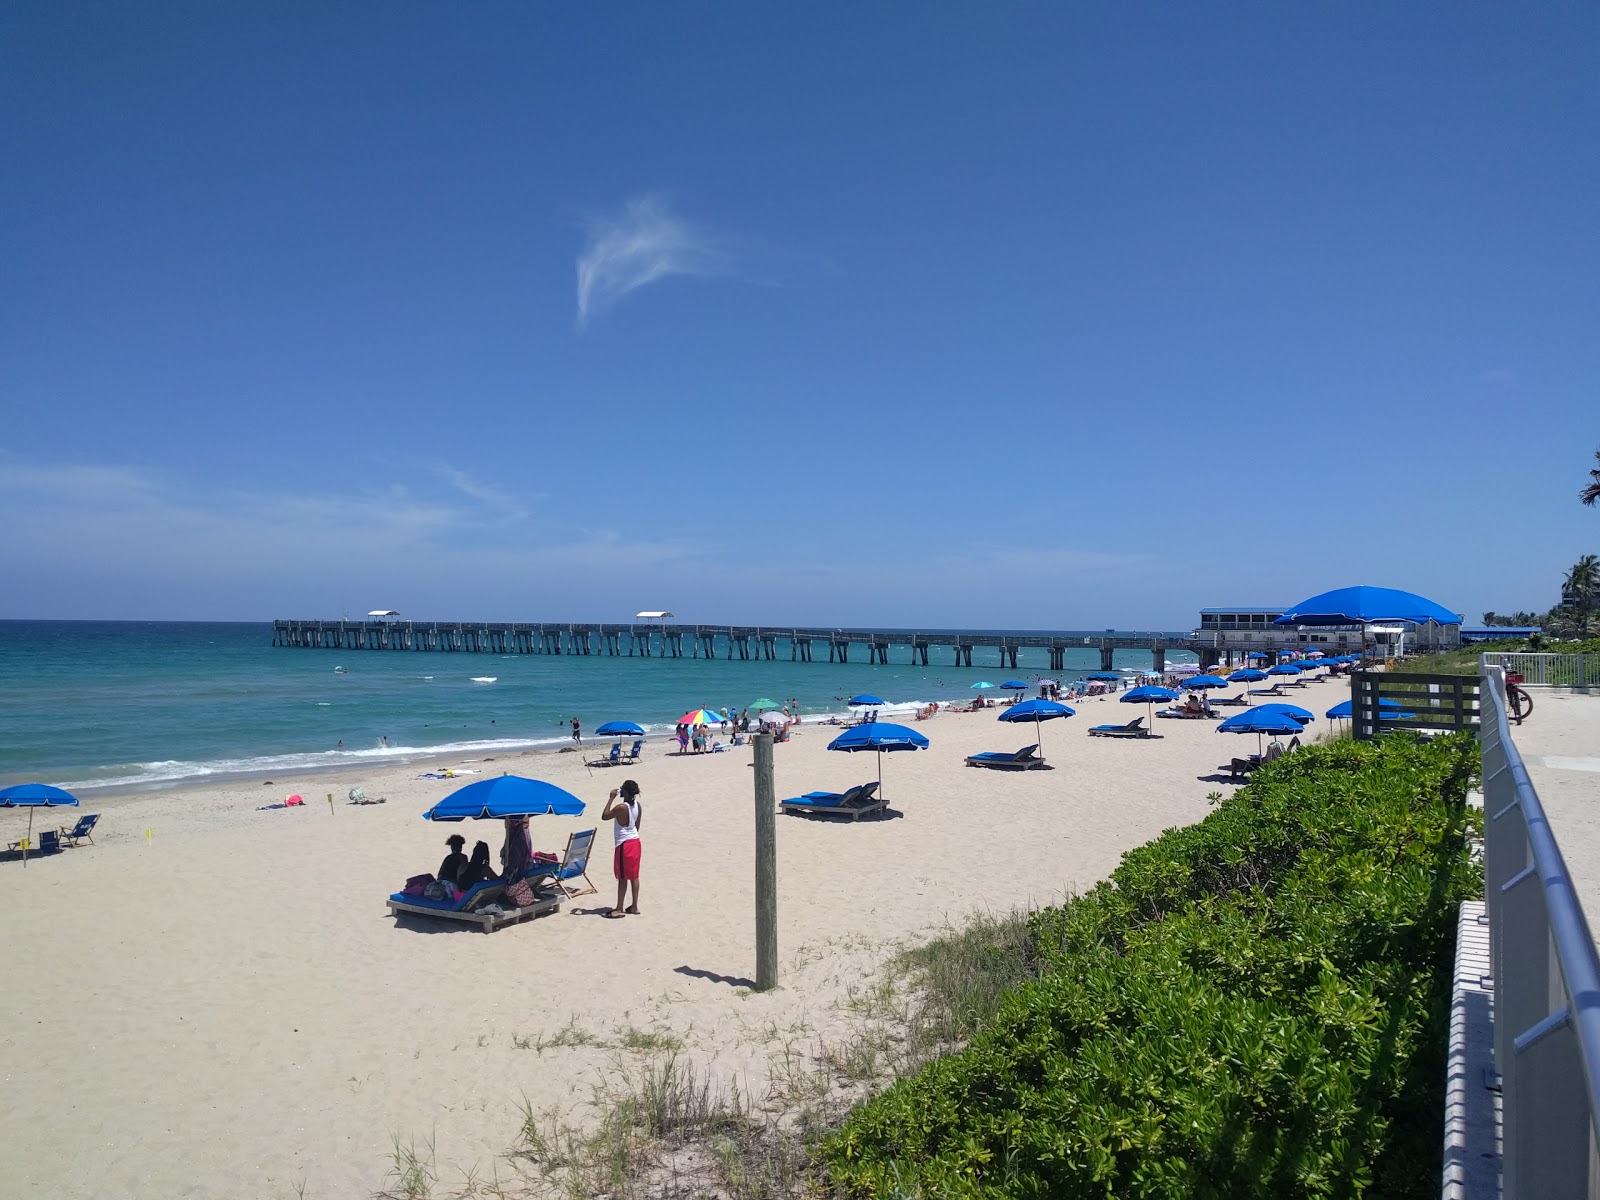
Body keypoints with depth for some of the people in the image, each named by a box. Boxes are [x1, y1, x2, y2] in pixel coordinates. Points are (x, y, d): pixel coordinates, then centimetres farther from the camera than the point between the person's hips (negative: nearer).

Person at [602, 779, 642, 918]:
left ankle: (619, 909, 5)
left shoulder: (621, 807, -21)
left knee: (622, 877, -1)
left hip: (624, 844, -7)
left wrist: (611, 798, -9)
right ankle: (634, 906, 19)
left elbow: (604, 817, -10)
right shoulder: (638, 806, 1)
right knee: (634, 875, 13)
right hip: (635, 841, 7)